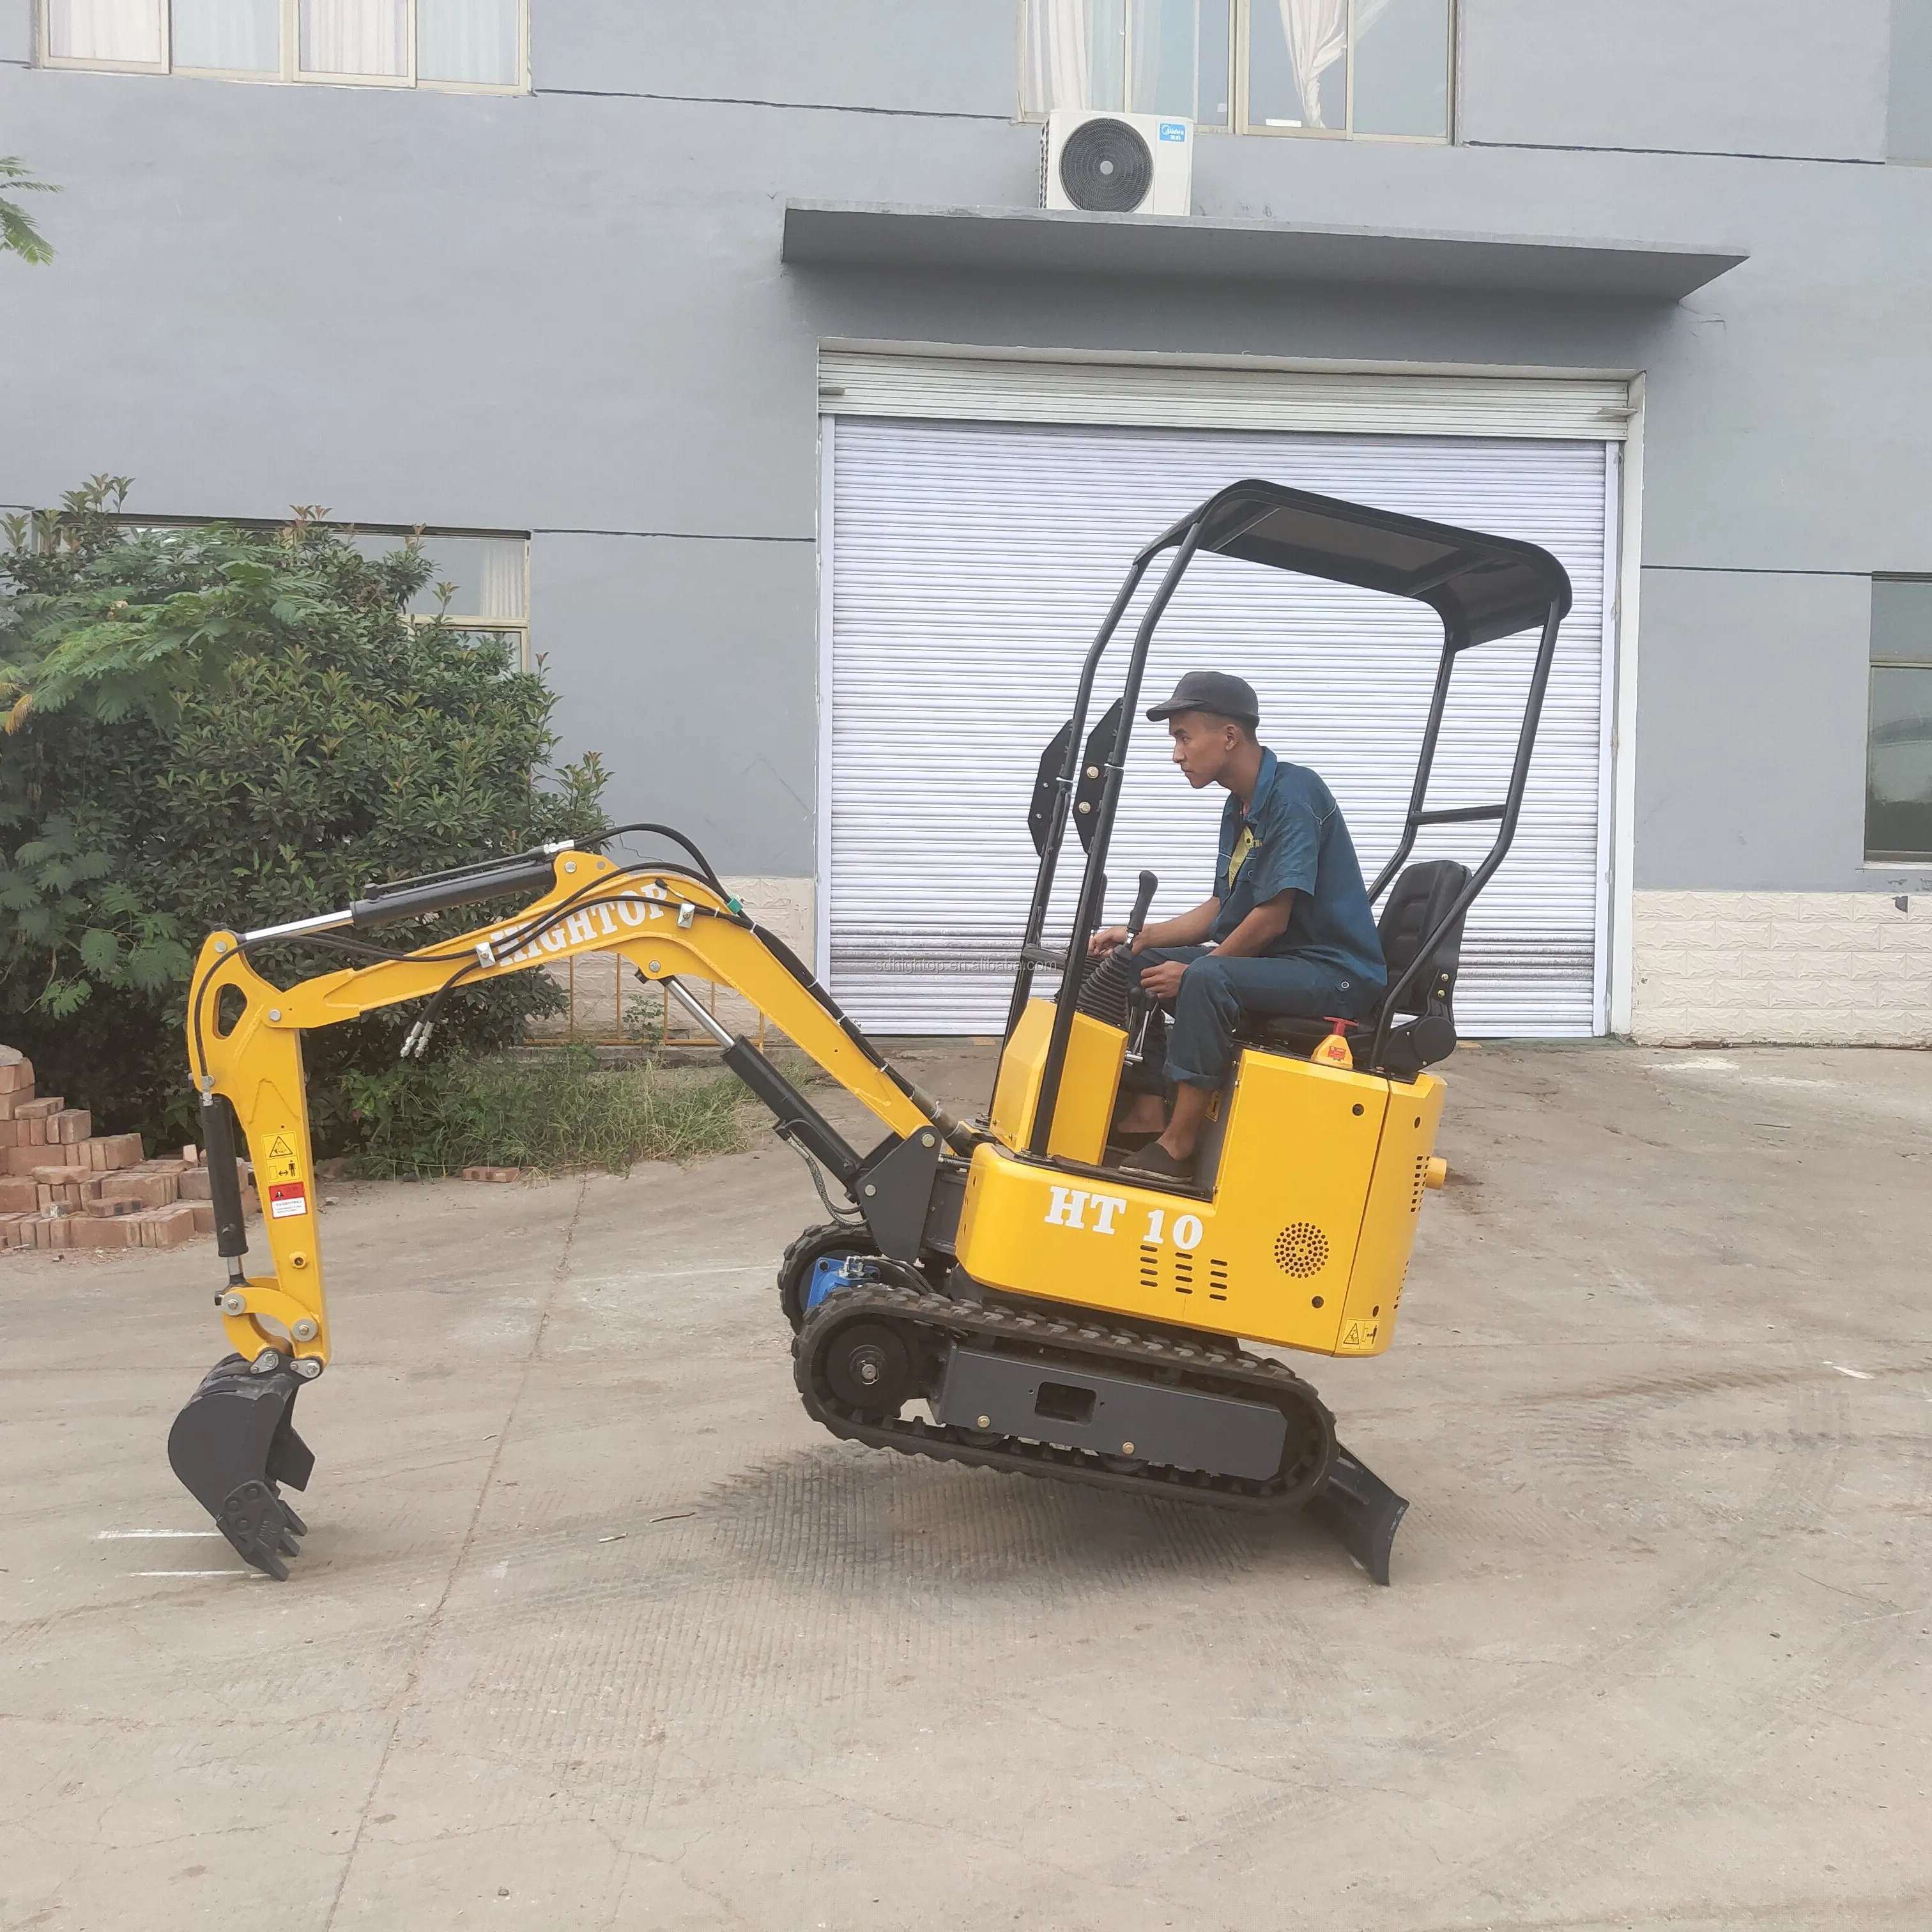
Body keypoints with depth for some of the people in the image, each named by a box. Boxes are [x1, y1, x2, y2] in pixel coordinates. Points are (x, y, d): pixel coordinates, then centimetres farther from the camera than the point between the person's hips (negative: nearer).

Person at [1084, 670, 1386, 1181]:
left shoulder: (1293, 796, -19)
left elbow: (1272, 917, -23)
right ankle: (1148, 1110, -4)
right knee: (1133, 965, 4)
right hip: (1274, 961, 10)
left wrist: (1193, 972, -14)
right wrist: (1139, 937, 3)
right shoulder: (1241, 807, 10)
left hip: (1334, 972, -10)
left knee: (1208, 981, -34)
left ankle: (1178, 1145, -26)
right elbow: (1220, 909, 15)